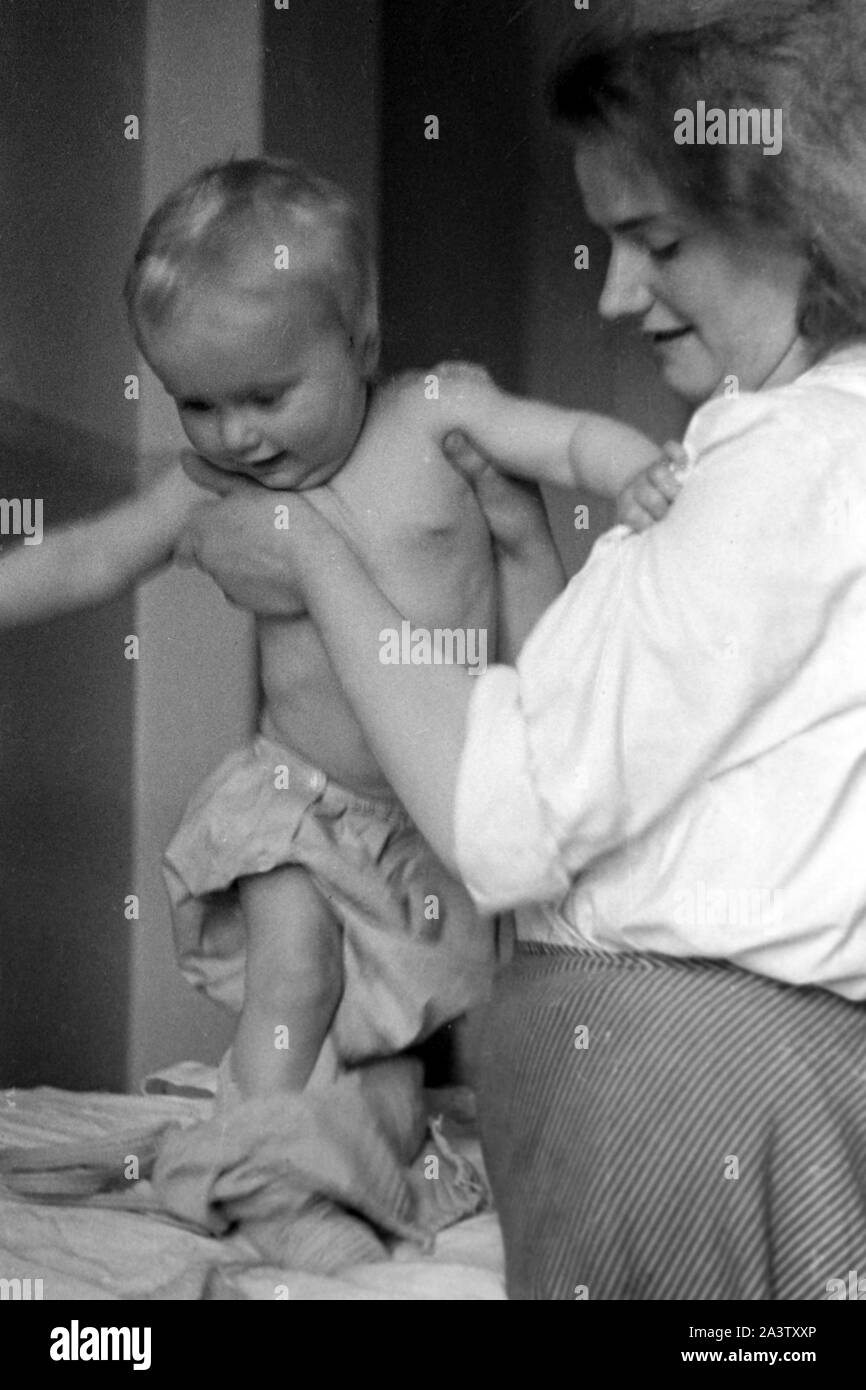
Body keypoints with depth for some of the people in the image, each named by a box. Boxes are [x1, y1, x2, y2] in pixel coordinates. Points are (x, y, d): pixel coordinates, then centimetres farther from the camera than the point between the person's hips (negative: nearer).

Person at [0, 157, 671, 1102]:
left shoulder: (436, 419, -13)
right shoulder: (214, 492, -6)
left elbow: (579, 438, -17)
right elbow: (84, 563, 2)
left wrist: (651, 477, -36)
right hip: (306, 803, 1)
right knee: (290, 975, -12)